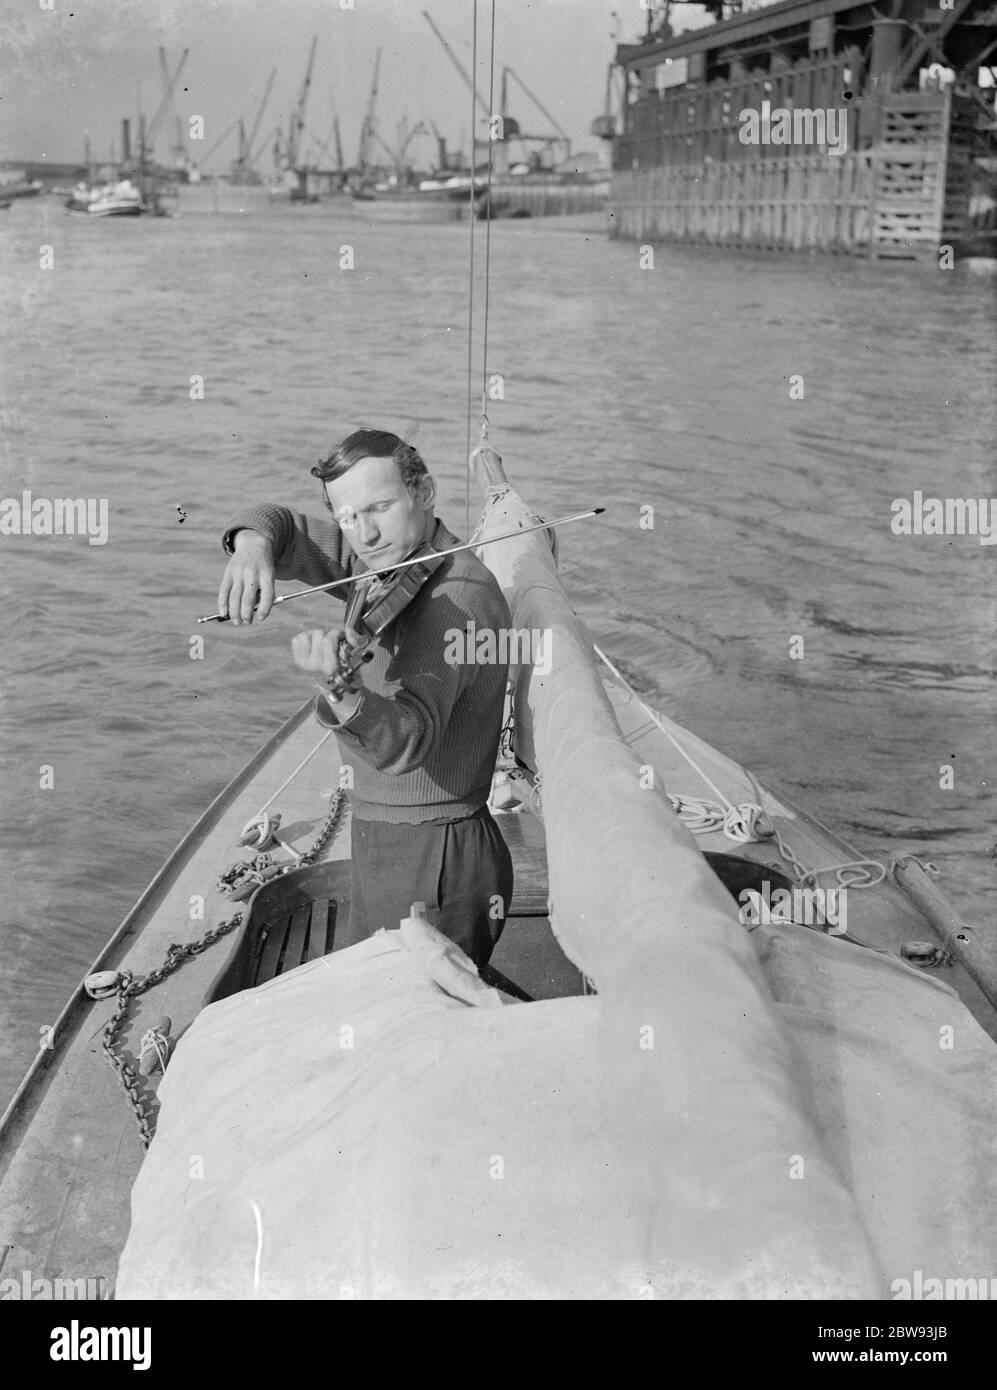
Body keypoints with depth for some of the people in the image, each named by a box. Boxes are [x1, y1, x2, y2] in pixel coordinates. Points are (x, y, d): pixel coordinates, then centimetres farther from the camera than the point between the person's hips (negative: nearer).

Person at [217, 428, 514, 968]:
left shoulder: (459, 596, -23)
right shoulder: (381, 561, 5)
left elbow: (404, 744, -35)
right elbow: (284, 525, 10)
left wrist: (341, 692, -56)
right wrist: (254, 544, -14)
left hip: (437, 867, -9)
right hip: (379, 851, 10)